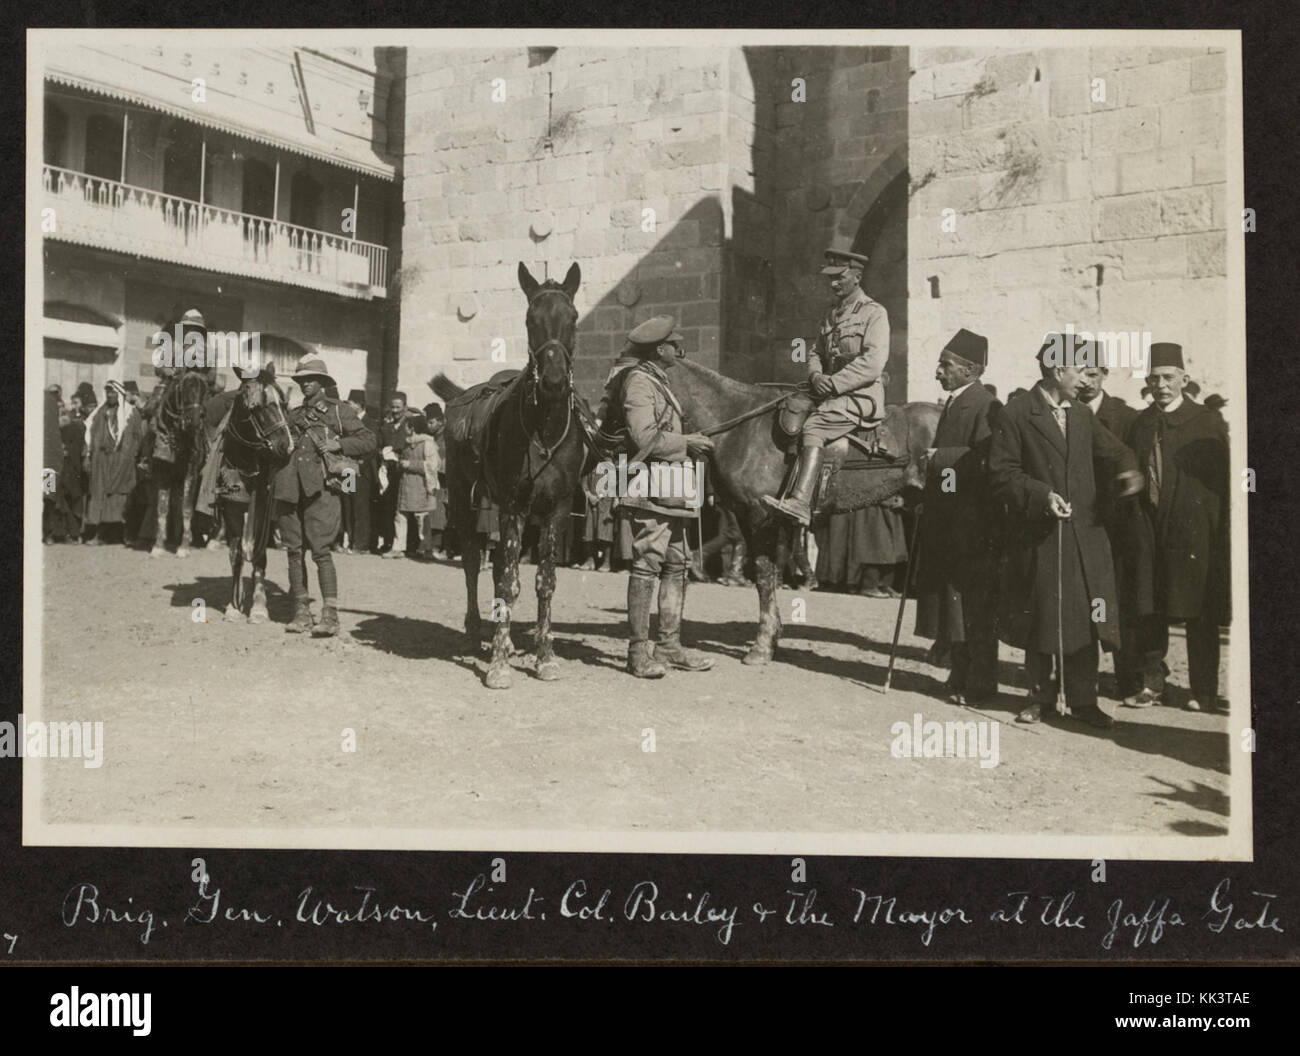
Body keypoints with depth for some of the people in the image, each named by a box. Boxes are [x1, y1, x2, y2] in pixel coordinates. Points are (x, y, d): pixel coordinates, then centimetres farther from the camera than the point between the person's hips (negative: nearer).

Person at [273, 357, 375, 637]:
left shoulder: (338, 410, 7)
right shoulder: (294, 415, 21)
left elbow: (368, 440, 5)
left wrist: (339, 445, -8)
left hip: (318, 488, -5)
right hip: (289, 487, 5)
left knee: (321, 550, -12)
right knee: (294, 550, 5)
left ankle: (330, 615, -12)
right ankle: (301, 612, 11)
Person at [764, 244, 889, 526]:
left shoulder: (875, 313, -3)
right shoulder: (830, 317, 21)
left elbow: (872, 364, -14)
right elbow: (817, 354, 24)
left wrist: (833, 383, -18)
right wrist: (815, 375, 0)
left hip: (862, 395, -8)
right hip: (831, 395, 9)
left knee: (814, 427, -29)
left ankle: (800, 502, -41)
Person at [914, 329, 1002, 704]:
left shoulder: (985, 406, -14)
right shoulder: (952, 403, 15)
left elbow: (984, 462, -23)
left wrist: (939, 458, -16)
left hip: (973, 526, -9)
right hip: (946, 522, 9)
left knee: (974, 606, -2)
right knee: (952, 600, 14)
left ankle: (978, 685, 7)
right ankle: (961, 676, 24)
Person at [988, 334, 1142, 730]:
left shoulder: (1082, 415, 13)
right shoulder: (1015, 415, -6)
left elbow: (1112, 450, 18)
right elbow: (1002, 474, -9)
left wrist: (1127, 469, -5)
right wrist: (1041, 494, -22)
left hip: (1084, 534, 5)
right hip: (1036, 538, -5)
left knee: (1085, 620, 4)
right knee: (1039, 621, 6)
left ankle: (1083, 700, 14)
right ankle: (1039, 697, 22)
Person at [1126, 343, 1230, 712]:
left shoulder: (1208, 422, -3)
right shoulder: (1140, 424, 10)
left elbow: (1225, 480, -5)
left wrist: (1221, 535, -9)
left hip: (1195, 532, -4)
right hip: (1151, 530, 4)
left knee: (1200, 615, 2)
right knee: (1151, 611, 8)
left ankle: (1203, 691, 11)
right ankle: (1152, 682, 21)